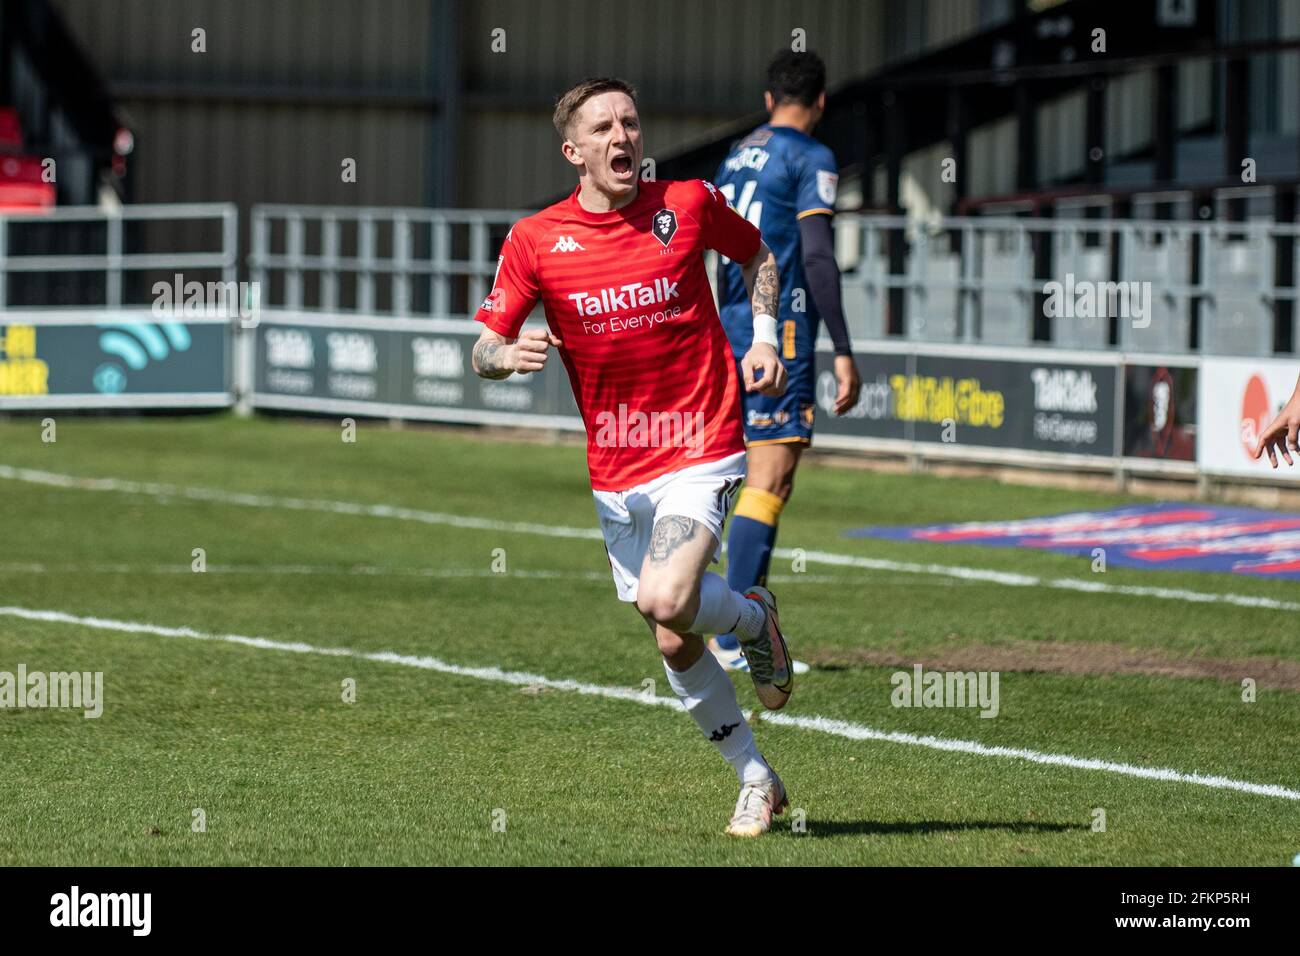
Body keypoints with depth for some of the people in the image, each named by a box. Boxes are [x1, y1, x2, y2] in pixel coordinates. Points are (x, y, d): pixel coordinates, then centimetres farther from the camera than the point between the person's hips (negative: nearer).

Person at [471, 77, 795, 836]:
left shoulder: (690, 204, -5)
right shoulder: (536, 240, -4)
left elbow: (757, 253, 16)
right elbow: (483, 351, -1)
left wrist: (765, 338, 2)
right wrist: (510, 354, -24)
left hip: (701, 446, -3)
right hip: (615, 471, 3)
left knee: (665, 599, -25)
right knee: (677, 645, 8)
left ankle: (754, 618, 9)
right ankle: (757, 779, 26)